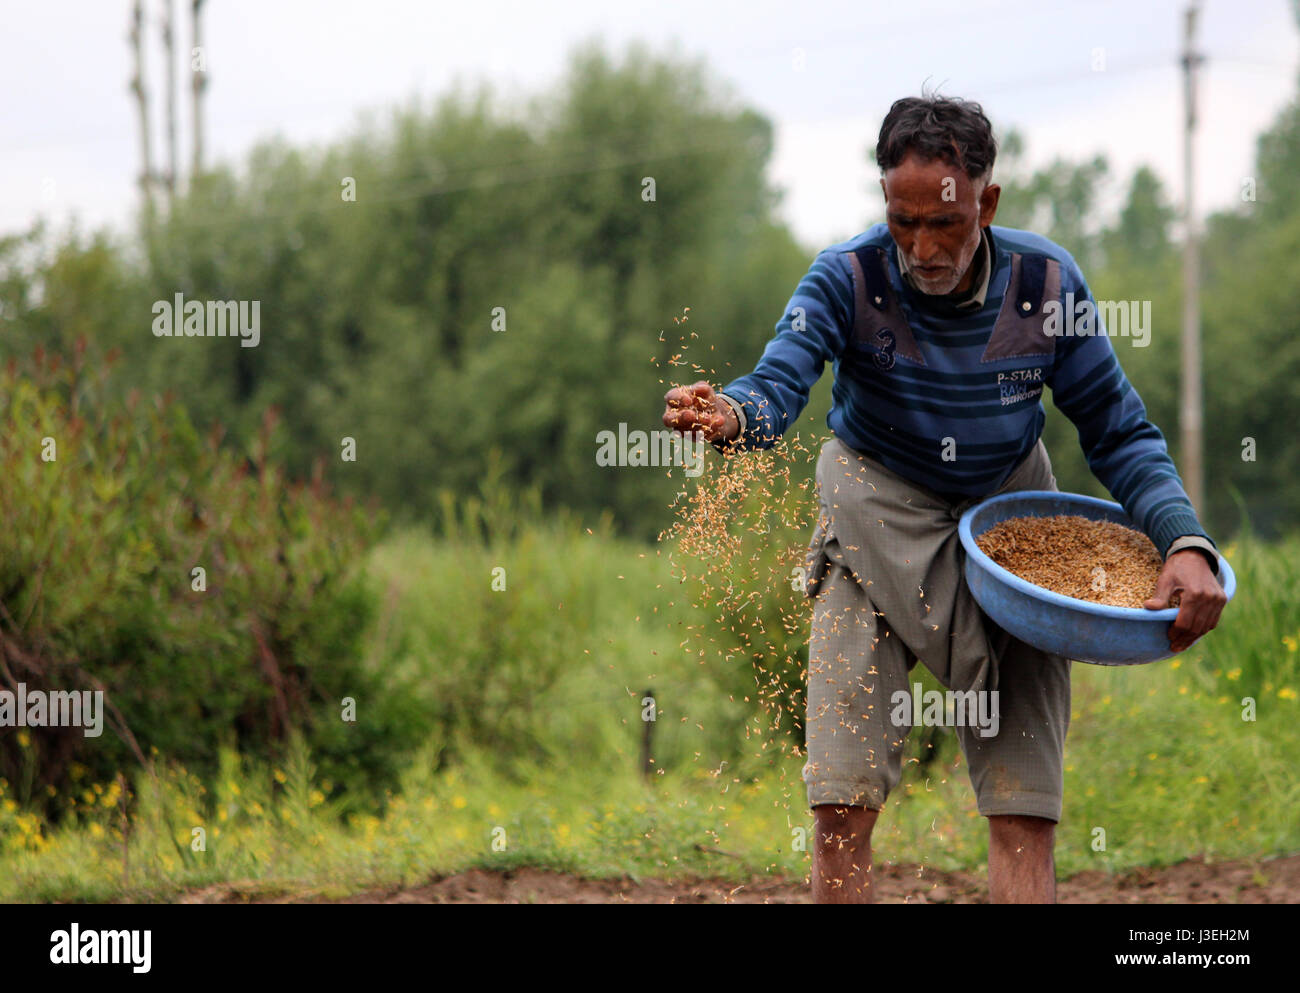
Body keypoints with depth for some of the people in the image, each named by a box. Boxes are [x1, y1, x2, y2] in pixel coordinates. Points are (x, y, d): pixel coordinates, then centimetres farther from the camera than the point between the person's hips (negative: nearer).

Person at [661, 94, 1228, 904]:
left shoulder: (1046, 283, -11)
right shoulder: (849, 278, -16)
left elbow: (1120, 434, -4)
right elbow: (778, 388, -30)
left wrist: (1187, 544, -20)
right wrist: (729, 416, -55)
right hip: (879, 527, -1)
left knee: (1025, 815, -7)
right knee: (843, 809, -8)